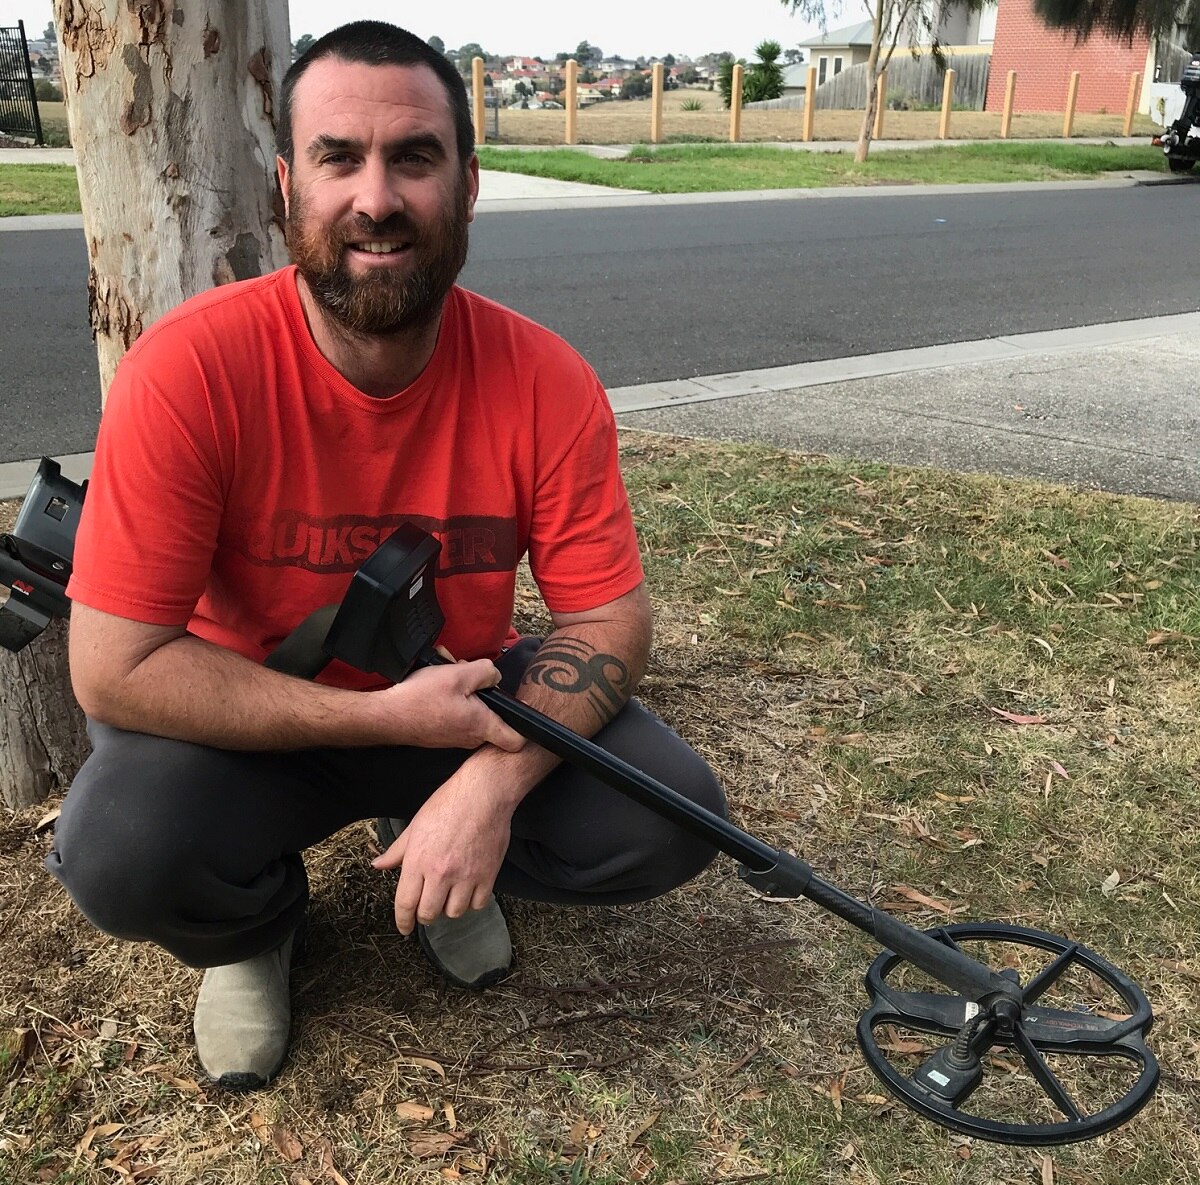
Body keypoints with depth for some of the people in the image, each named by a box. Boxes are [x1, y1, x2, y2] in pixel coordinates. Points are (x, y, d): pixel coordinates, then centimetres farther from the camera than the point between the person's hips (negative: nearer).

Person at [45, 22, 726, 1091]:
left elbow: (608, 621, -14)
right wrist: (387, 717, -29)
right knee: (118, 853, -31)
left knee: (669, 823, -16)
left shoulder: (547, 385, -19)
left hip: (468, 701, 2)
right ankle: (253, 924, 10)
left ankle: (436, 851, 17)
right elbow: (115, 668, -25)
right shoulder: (190, 371, -26)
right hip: (251, 721, -2)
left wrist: (492, 781, -31)